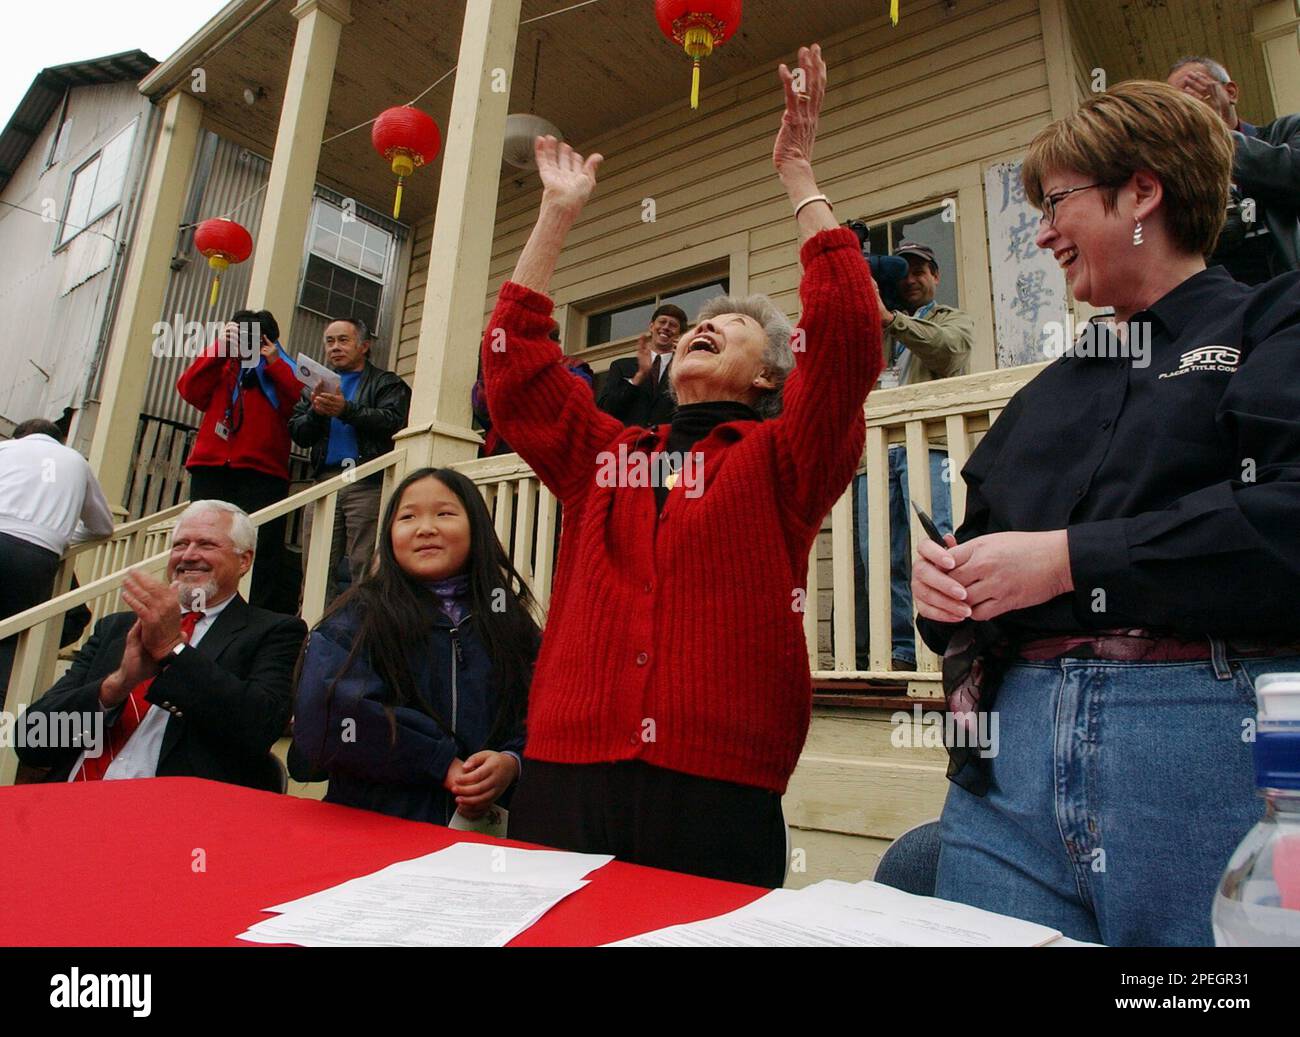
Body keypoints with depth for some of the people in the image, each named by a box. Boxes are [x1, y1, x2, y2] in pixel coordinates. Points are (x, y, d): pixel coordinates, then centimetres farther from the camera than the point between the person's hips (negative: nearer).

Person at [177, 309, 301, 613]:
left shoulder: (281, 372, 14)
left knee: (260, 550, -9)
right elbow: (189, 390, 5)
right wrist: (218, 348, 4)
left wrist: (275, 364, -4)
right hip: (211, 471, 4)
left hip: (261, 475, -3)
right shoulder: (221, 368, 23)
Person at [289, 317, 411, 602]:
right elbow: (298, 433, 16)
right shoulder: (317, 384, 27)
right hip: (324, 480, 5)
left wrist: (347, 410, -17)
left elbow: (392, 421, -7)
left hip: (367, 483, -4)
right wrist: (316, 413, -4)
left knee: (364, 568, -9)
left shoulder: (387, 383, 13)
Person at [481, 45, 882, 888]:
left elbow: (850, 337, -8)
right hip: (566, 772, 3)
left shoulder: (779, 458, 6)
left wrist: (799, 174, -3)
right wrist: (558, 215, 14)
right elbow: (515, 358, 11)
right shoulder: (601, 455, 15)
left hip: (719, 788, -3)